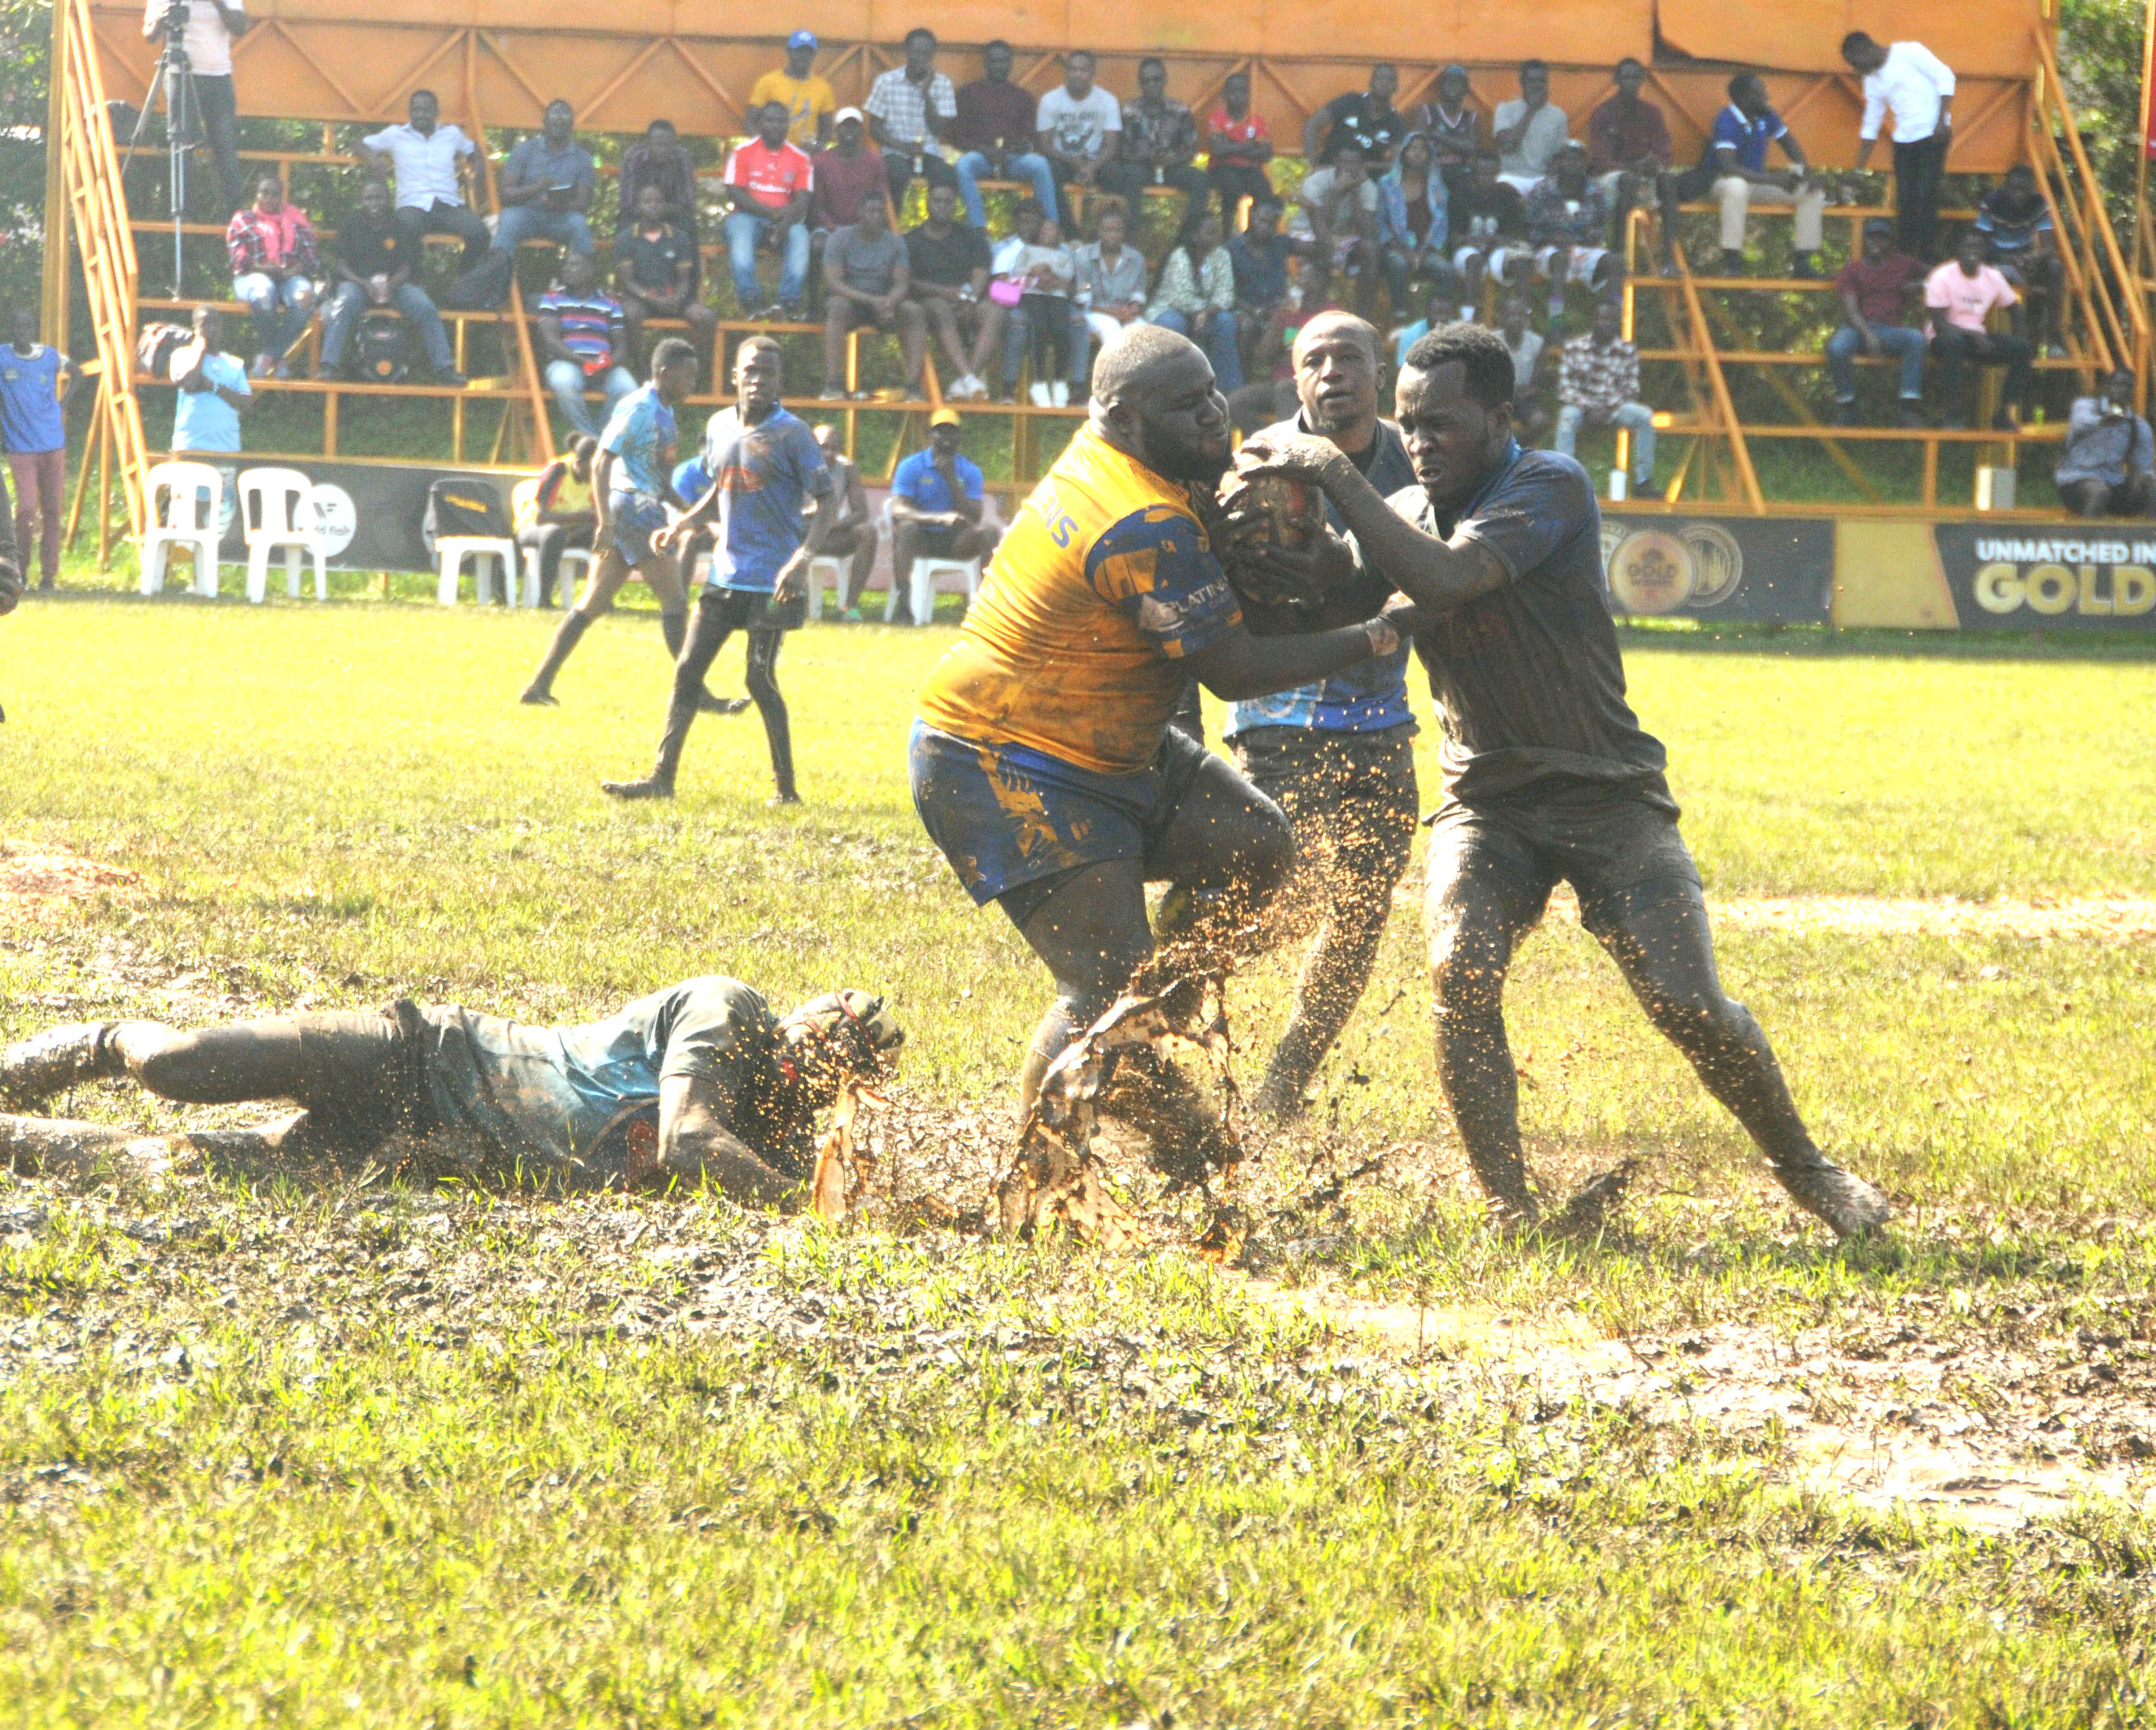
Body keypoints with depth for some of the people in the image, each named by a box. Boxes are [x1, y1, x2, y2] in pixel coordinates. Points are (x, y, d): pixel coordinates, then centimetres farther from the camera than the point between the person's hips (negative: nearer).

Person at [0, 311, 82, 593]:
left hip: (53, 445, 3)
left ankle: (48, 576, 10)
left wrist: (62, 405, 9)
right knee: (26, 508, -15)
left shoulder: (52, 357, 3)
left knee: (52, 510, 3)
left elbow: (77, 374, 22)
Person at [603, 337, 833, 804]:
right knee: (688, 669, 4)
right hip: (725, 572, 6)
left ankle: (786, 786, 5)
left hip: (773, 580, -6)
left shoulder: (792, 434, -9)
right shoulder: (720, 426, 9)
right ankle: (662, 777, 9)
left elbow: (824, 505, -11)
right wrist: (681, 525, 8)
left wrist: (802, 560, -25)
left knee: (760, 677, -7)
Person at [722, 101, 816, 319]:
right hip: (748, 215, -1)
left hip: (786, 220, 1)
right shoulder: (743, 152, 6)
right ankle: (751, 301, -42)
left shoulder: (800, 158, 11)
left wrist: (786, 222, -21)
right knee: (740, 234, -35)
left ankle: (789, 301, -40)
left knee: (799, 236, -32)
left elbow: (802, 202, 2)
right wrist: (772, 212, -15)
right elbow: (735, 194, -4)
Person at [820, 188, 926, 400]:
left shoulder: (895, 243, 6)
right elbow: (833, 283, -15)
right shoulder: (841, 239, -5)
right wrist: (872, 300, -26)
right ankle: (832, 384, -42)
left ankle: (913, 385, -26)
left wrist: (889, 302, -25)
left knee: (915, 311, -24)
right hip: (850, 299, -3)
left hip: (882, 302, 3)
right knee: (838, 307, -38)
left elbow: (901, 284, 0)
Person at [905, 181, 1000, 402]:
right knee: (942, 311, -39)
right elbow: (908, 283, 0)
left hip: (970, 301, 2)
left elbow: (981, 274, 7)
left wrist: (970, 300, -14)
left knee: (995, 312, -31)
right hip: (932, 300, -2)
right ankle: (968, 379, -54)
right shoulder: (912, 240, 13)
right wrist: (946, 292, -14)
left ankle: (960, 383, -45)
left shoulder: (970, 236, 20)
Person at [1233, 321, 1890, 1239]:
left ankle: (1805, 1169, 15)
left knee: (1691, 1007, -10)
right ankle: (1509, 1212, -11)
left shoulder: (1551, 488, -16)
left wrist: (1336, 475, -29)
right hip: (1486, 801, 4)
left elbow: (1445, 578, -31)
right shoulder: (1405, 513, 3)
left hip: (1606, 793, -4)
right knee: (1459, 974, -22)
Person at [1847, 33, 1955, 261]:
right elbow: (1870, 126, 19)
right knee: (1905, 201, 1)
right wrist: (1858, 170, 16)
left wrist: (1942, 121, -17)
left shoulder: (1908, 53, -6)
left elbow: (1945, 76, -10)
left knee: (1926, 199, -11)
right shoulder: (1872, 80, 14)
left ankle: (1927, 264, -8)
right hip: (1904, 140, 7)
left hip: (1932, 137, -7)